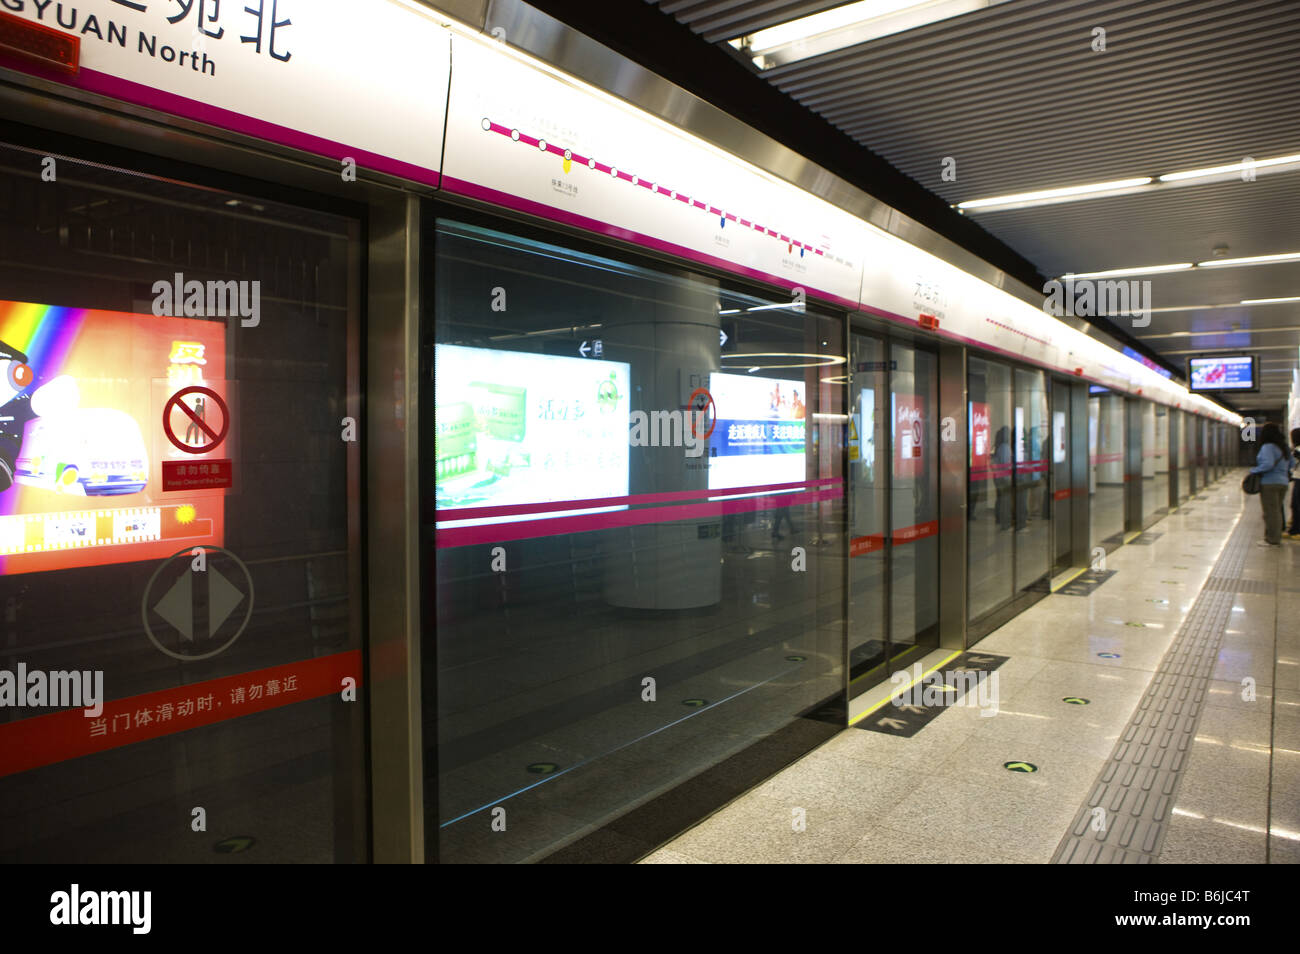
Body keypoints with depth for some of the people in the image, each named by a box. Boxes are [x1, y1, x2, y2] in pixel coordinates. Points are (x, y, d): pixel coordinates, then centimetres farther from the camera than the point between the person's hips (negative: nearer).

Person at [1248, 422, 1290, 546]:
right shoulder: (1285, 448, 11)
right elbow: (1291, 464, 17)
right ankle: (1277, 538, 19)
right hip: (1283, 482, 8)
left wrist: (1254, 470, -13)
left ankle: (1272, 540, 0)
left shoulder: (1268, 447, -15)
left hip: (1269, 483, -8)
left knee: (1270, 512, -3)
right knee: (1278, 511, 14)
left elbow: (1268, 464, -25)